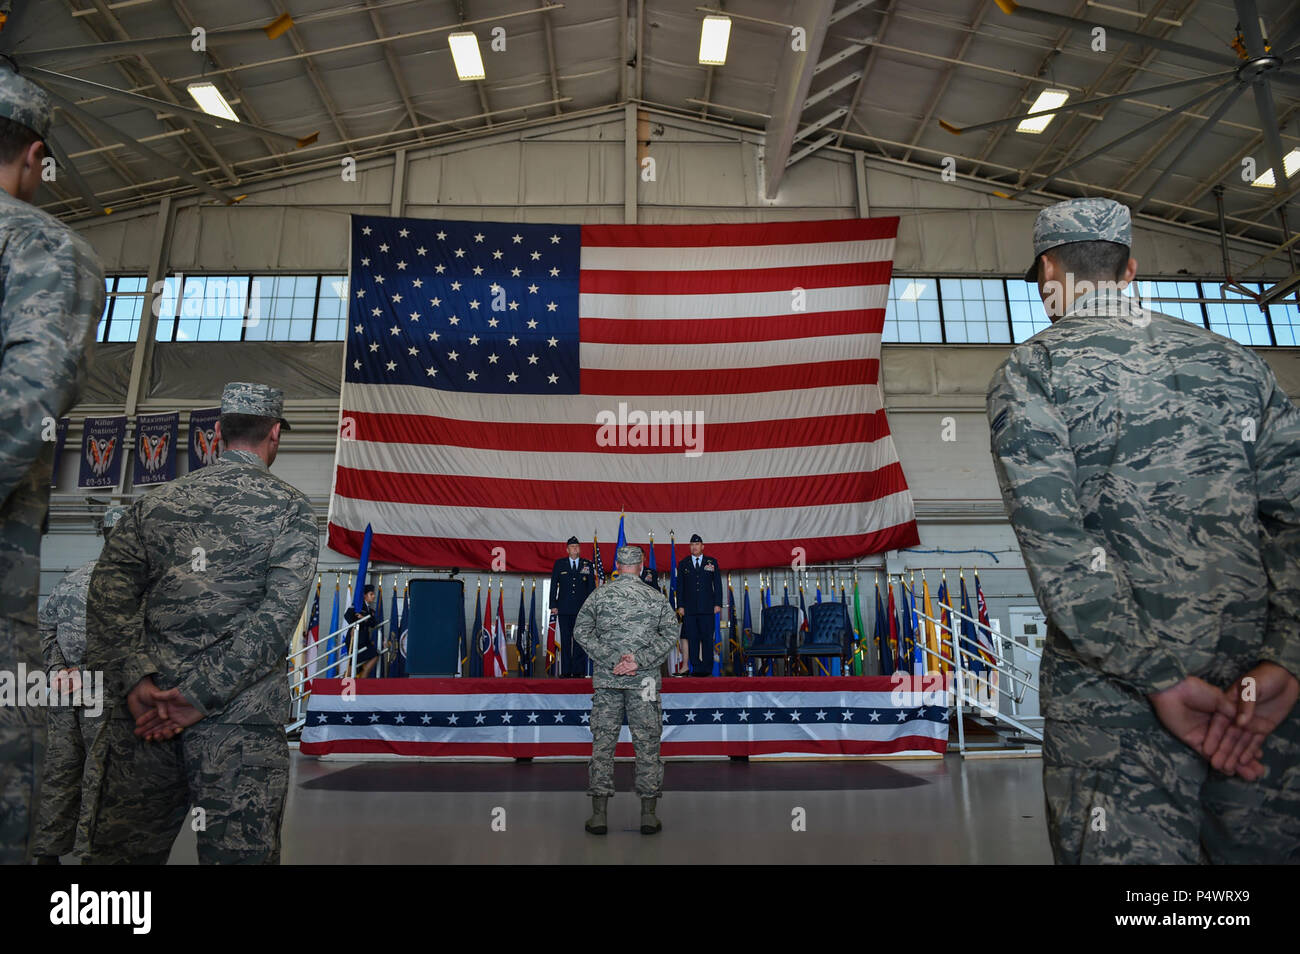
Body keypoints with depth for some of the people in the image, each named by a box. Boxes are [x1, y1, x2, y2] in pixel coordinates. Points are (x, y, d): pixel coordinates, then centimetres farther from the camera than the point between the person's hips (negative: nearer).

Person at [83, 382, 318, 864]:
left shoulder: (155, 502, 12)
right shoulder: (290, 507, 0)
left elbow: (109, 596, 0)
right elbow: (278, 613, -12)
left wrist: (133, 681, -6)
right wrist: (202, 693, -12)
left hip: (144, 712, 4)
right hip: (242, 717, -4)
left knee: (122, 850, 16)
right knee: (237, 850, 4)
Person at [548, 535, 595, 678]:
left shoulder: (587, 564, 8)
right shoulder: (559, 564, 8)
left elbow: (591, 586, 8)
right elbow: (553, 585, 7)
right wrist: (553, 605, -1)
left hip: (582, 609, 0)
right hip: (564, 609, 0)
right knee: (565, 640, 3)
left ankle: (578, 671, 2)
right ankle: (566, 671, 8)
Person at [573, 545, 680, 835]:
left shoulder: (599, 595, 3)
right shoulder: (656, 597, 3)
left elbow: (581, 631, -6)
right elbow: (670, 632, -7)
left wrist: (611, 661, -10)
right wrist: (639, 661, -12)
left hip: (606, 679, 1)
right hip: (644, 680, 0)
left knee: (603, 742, 6)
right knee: (647, 743, 6)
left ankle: (599, 814, 8)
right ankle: (648, 815, 10)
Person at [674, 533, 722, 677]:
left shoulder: (712, 562, 9)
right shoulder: (683, 564, 11)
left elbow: (717, 584, 8)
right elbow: (680, 587, 9)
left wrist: (718, 603, 0)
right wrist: (680, 606, 1)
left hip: (707, 607, -1)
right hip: (689, 608, 1)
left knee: (707, 638, 0)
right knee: (692, 639, 1)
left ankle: (707, 667, 6)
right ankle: (696, 667, 6)